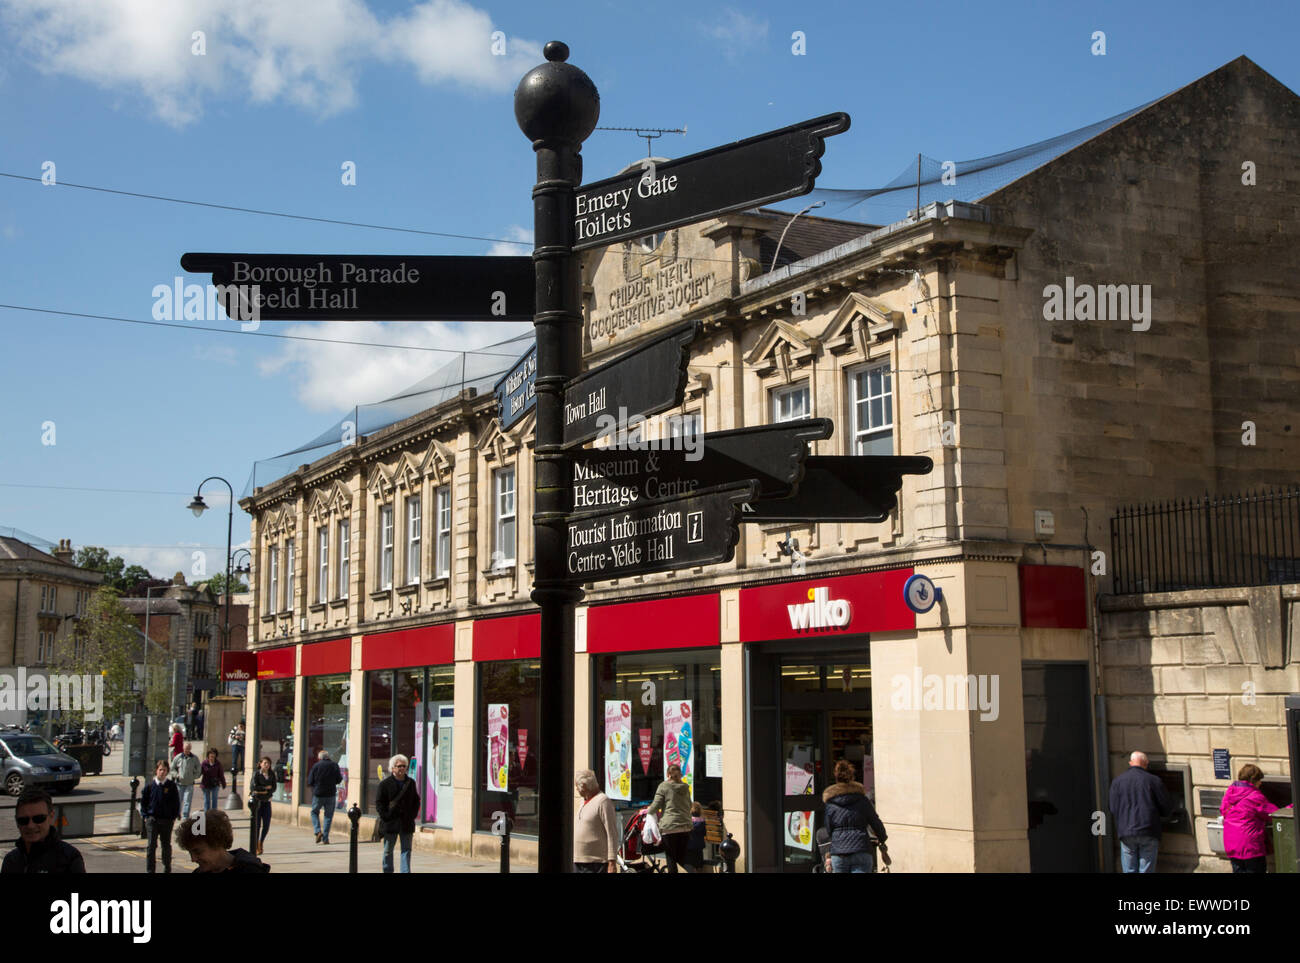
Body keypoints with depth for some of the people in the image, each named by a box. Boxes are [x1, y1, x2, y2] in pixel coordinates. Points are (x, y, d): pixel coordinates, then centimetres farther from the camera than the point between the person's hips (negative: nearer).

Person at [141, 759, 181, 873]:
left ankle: (167, 868, 24)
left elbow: (176, 803, 5)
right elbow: (143, 801, 8)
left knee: (166, 845, 11)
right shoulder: (150, 786, 0)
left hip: (167, 820, 0)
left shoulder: (171, 786, -1)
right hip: (152, 820, 0)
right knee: (152, 845, -3)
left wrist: (174, 817, -1)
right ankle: (149, 869, 3)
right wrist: (145, 815, 0)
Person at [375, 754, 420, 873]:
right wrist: (386, 816, -13)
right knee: (388, 850, 8)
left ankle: (406, 871, 1)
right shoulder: (385, 784, -4)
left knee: (406, 850, 1)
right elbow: (379, 802, -4)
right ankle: (387, 871, 19)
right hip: (390, 823, -3)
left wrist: (413, 815, 5)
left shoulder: (411, 783, 9)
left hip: (407, 823, 3)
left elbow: (416, 801, 16)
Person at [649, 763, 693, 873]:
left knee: (671, 859, -2)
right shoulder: (685, 787, 13)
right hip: (685, 826, 4)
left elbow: (656, 805, -3)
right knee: (682, 858, 11)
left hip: (669, 827, -4)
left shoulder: (664, 786, -1)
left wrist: (648, 813, 15)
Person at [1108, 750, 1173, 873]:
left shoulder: (1117, 781, 4)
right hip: (1148, 833, -1)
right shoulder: (1154, 780, -1)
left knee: (1129, 870, 8)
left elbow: (1113, 809, 2)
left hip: (1126, 832, 1)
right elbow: (1167, 808, 1)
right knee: (1147, 870, 4)